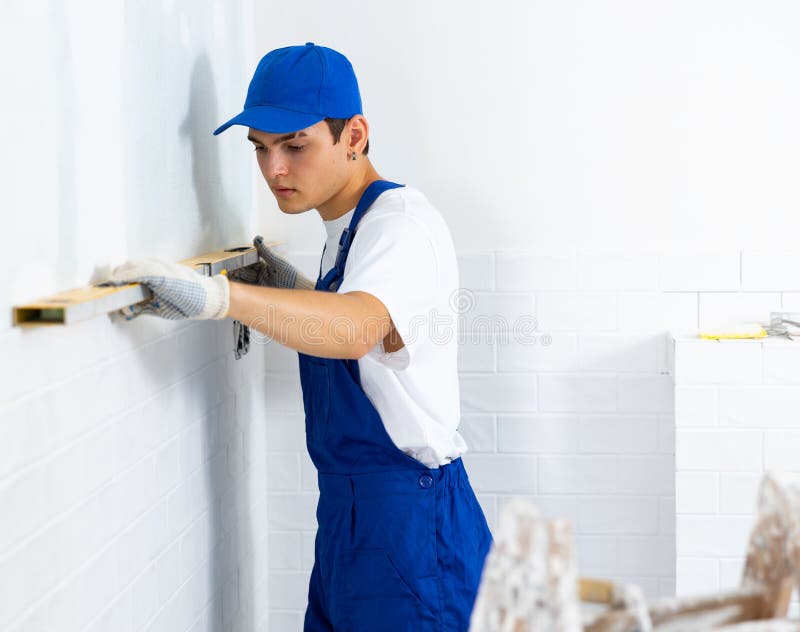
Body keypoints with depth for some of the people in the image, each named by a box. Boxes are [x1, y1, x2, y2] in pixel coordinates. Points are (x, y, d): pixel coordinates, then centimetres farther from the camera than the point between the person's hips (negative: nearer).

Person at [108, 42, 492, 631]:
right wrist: (296, 290, 11)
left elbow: (354, 329, -39)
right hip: (349, 507, 9)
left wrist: (219, 294, -51)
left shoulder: (402, 220, -17)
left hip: (409, 517, -9)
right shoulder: (346, 227, 13)